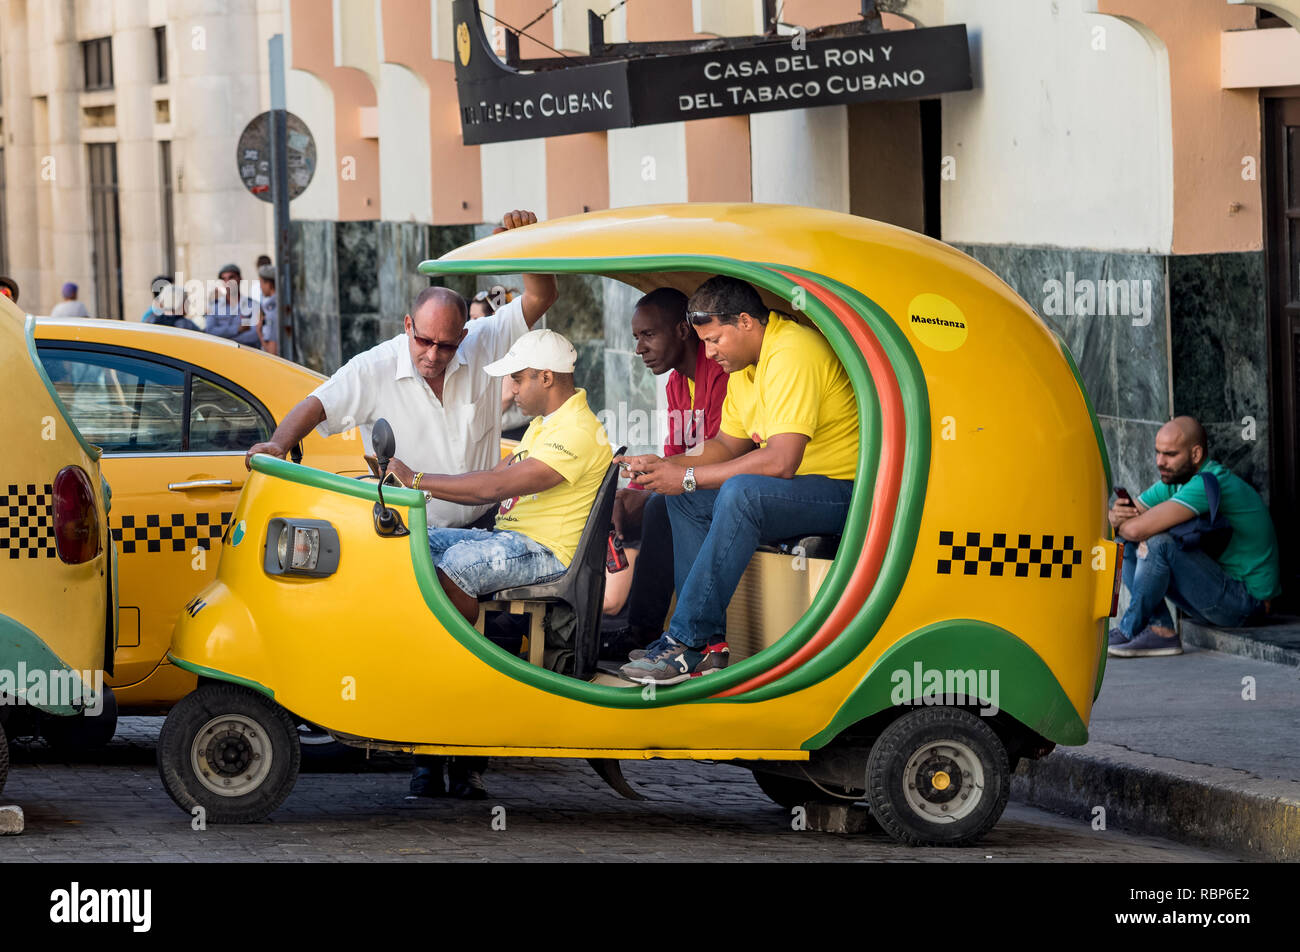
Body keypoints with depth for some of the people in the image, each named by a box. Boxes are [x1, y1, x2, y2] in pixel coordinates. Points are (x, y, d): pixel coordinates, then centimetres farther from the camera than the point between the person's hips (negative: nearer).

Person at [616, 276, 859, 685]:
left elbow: (780, 462, -29)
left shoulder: (792, 355, -22)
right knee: (685, 498, 3)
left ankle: (685, 641, -27)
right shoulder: (745, 361, 10)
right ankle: (709, 643, -7)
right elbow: (728, 445, 18)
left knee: (739, 493, -33)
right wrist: (665, 466, 0)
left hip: (846, 493, -11)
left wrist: (689, 476, -22)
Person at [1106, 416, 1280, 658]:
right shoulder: (1174, 481, 6)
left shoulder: (1212, 483, -24)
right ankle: (1160, 630, -7)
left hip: (1246, 599, -10)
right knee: (1125, 544, 4)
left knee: (1158, 542, -27)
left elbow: (1139, 528, -32)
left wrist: (1121, 524, -8)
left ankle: (1129, 629, -11)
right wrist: (1116, 515, -18)